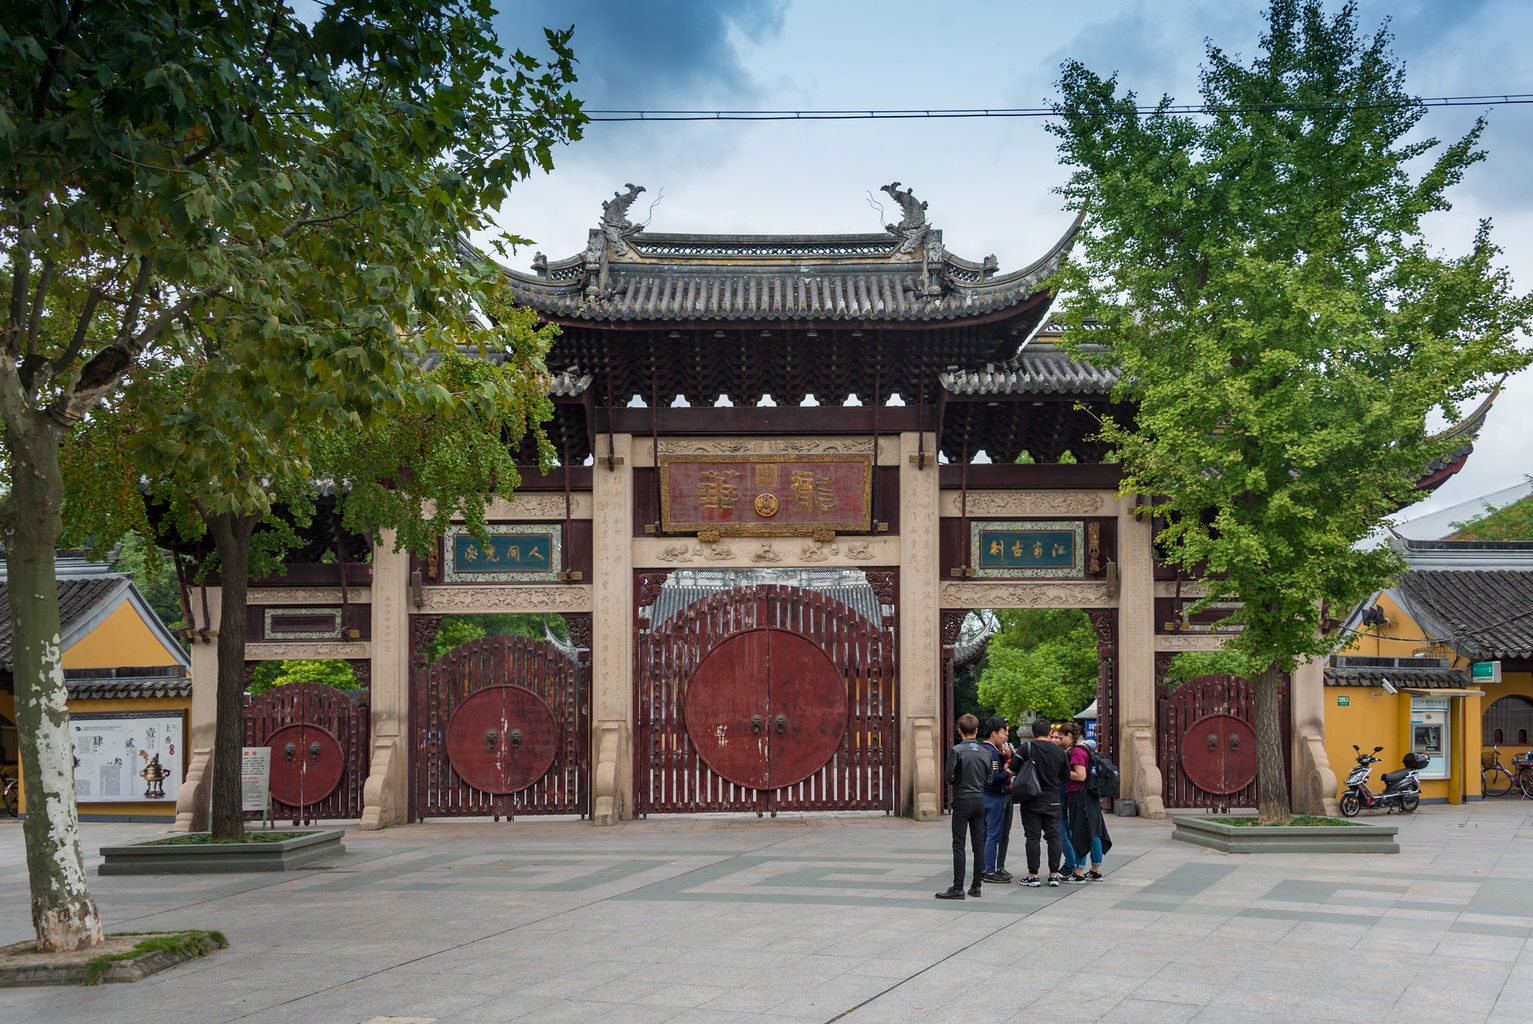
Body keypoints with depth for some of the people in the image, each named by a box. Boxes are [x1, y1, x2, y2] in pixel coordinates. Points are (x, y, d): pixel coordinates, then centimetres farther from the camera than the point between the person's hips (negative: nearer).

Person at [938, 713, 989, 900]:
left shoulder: (957, 750, -11)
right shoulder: (985, 752, 4)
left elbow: (949, 776, -13)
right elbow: (989, 778, 7)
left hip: (962, 801, -5)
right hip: (980, 800, 5)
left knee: (959, 845, -3)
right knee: (978, 844, 9)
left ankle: (957, 888, -5)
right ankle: (976, 886, 13)